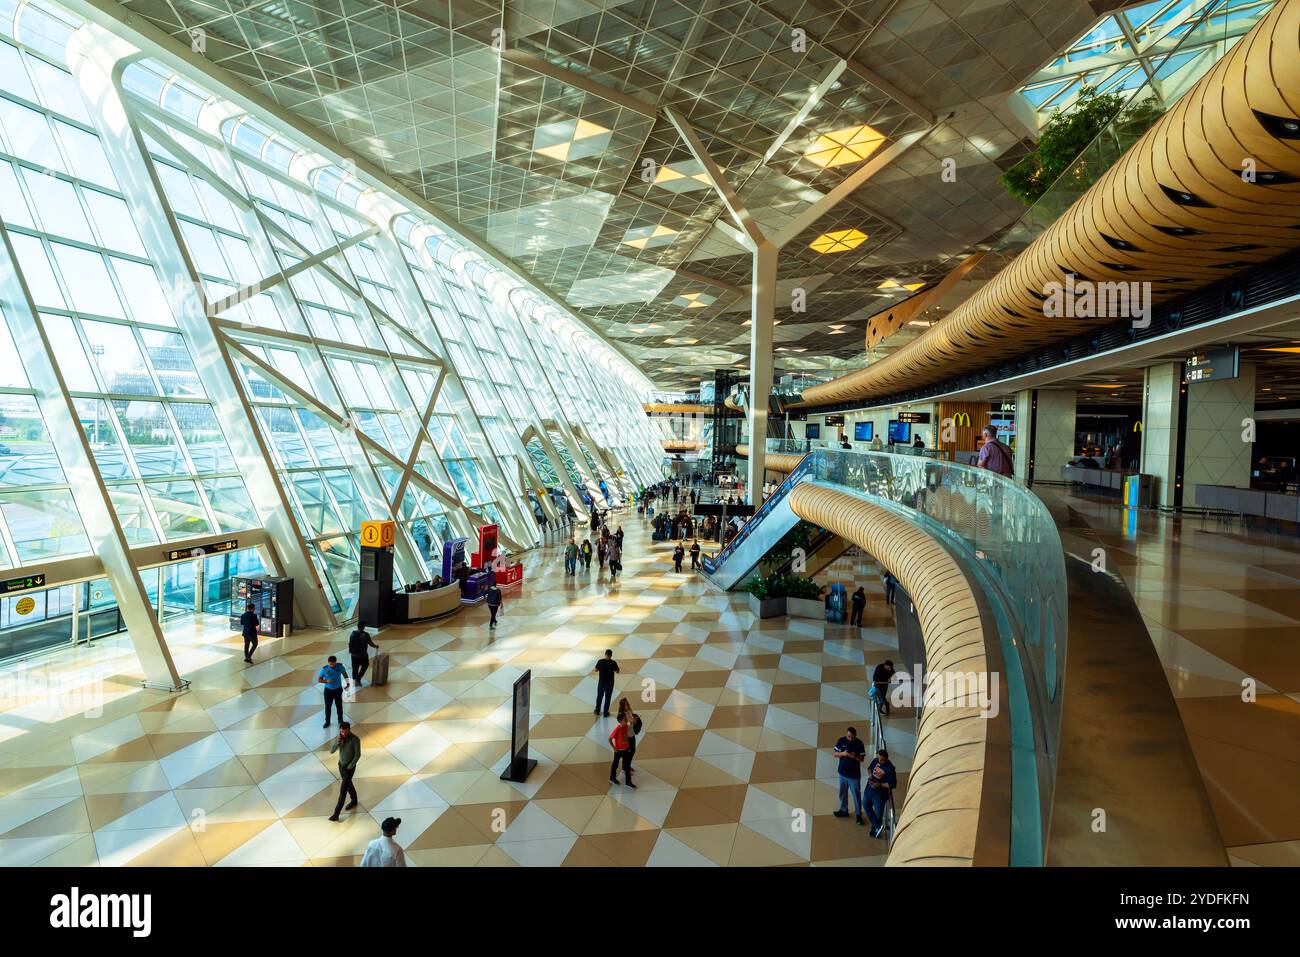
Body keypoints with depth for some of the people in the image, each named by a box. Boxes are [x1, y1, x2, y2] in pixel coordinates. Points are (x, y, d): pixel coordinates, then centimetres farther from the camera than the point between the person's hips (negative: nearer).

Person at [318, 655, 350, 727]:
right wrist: (327, 681, -27)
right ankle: (327, 721, 30)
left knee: (339, 706, 12)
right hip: (328, 690, -1)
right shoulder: (324, 669, -19)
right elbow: (319, 680, -9)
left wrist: (347, 682, -4)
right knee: (327, 706, 10)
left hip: (338, 689, 1)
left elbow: (344, 673, 5)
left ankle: (340, 721, 31)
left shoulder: (340, 666, -15)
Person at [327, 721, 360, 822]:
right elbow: (331, 751, -14)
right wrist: (338, 742, -32)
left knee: (343, 790, -5)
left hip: (350, 767, -6)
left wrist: (350, 767, -17)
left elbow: (358, 755, -20)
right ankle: (354, 800, 45)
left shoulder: (355, 739, -26)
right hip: (341, 764, 6)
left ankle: (336, 813, 1)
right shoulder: (339, 738, -10)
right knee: (348, 784, 23)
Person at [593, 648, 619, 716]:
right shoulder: (613, 663, -16)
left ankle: (597, 711, 31)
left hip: (601, 682, 2)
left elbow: (596, 670, -3)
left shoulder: (600, 661, -12)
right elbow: (617, 671, -7)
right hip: (609, 683, -2)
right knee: (607, 698, 11)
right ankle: (605, 713, 18)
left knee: (599, 696, 19)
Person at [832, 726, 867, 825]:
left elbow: (862, 759, -9)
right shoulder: (841, 741, -10)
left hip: (854, 774, -3)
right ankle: (844, 810, 38)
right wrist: (843, 753, -24)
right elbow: (835, 754, -5)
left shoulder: (859, 743, -15)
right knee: (843, 793, 18)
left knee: (856, 794, 8)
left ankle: (858, 814, 26)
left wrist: (855, 756, -29)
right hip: (843, 773, 3)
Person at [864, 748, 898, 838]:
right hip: (869, 789, 6)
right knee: (867, 806, 19)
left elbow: (893, 784, -22)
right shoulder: (875, 760, -7)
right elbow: (869, 768, 11)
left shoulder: (890, 769, -25)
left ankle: (874, 830, 34)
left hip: (880, 793, -6)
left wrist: (880, 784, -27)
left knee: (878, 813, 12)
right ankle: (878, 826, 28)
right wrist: (870, 775, -9)